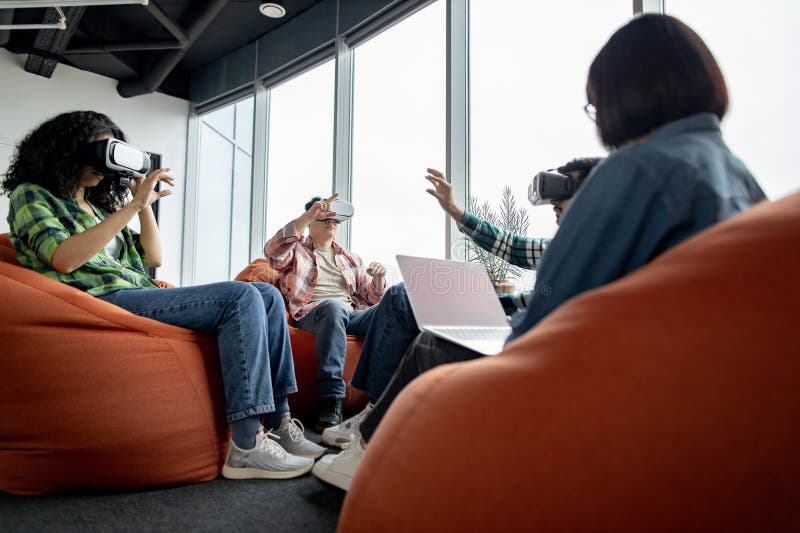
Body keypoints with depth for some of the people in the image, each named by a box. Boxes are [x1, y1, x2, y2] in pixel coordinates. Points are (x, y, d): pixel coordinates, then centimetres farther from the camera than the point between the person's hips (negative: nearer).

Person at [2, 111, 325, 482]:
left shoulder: (99, 207, 30)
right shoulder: (30, 196, 9)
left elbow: (152, 258, 22)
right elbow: (64, 259, -13)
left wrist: (145, 205, 13)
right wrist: (135, 204, -13)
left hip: (143, 297, 8)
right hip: (103, 300, -8)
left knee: (267, 295, -7)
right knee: (241, 297, -26)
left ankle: (276, 420, -12)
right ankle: (247, 445, -29)